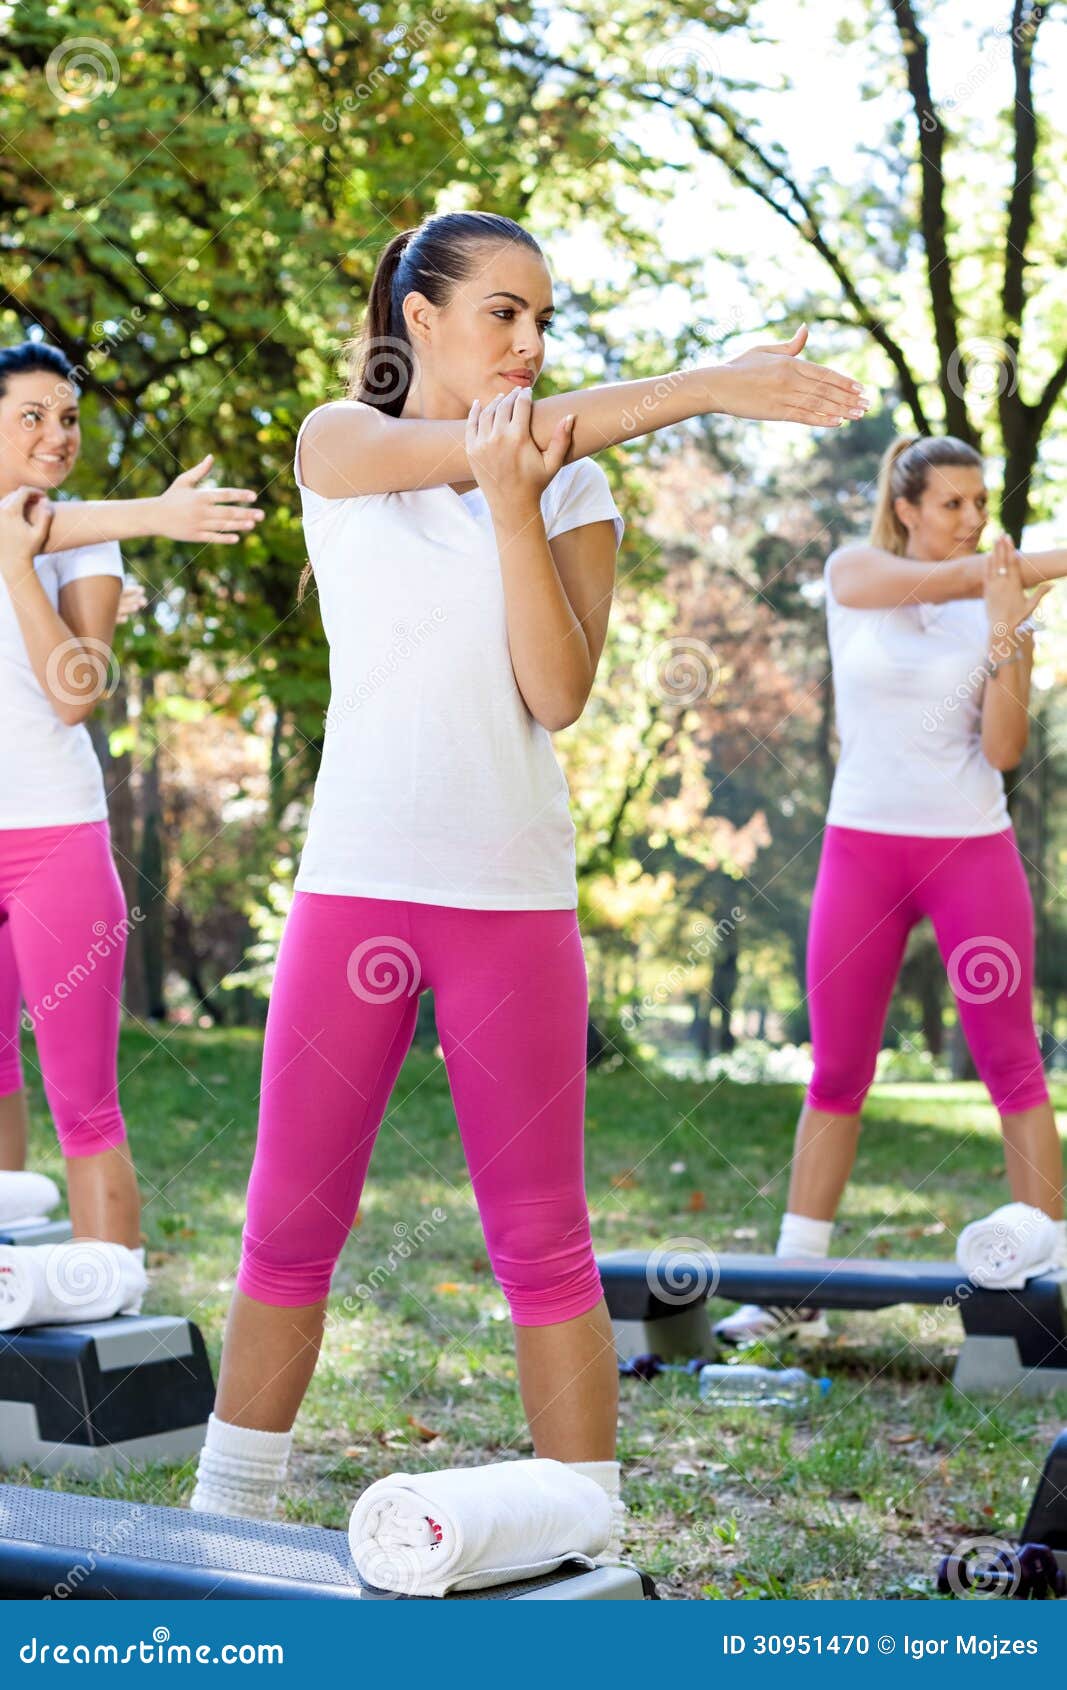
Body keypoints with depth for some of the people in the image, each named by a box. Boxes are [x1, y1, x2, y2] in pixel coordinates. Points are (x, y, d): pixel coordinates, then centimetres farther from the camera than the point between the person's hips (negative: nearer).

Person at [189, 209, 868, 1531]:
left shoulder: (575, 487, 8)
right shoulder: (336, 442, 4)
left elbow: (559, 692, -4)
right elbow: (471, 443, -16)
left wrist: (516, 505, -15)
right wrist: (706, 386, -21)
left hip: (515, 898, 1)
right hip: (356, 882, 0)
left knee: (544, 1245, 3)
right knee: (290, 1229, 5)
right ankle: (223, 1527, 21)